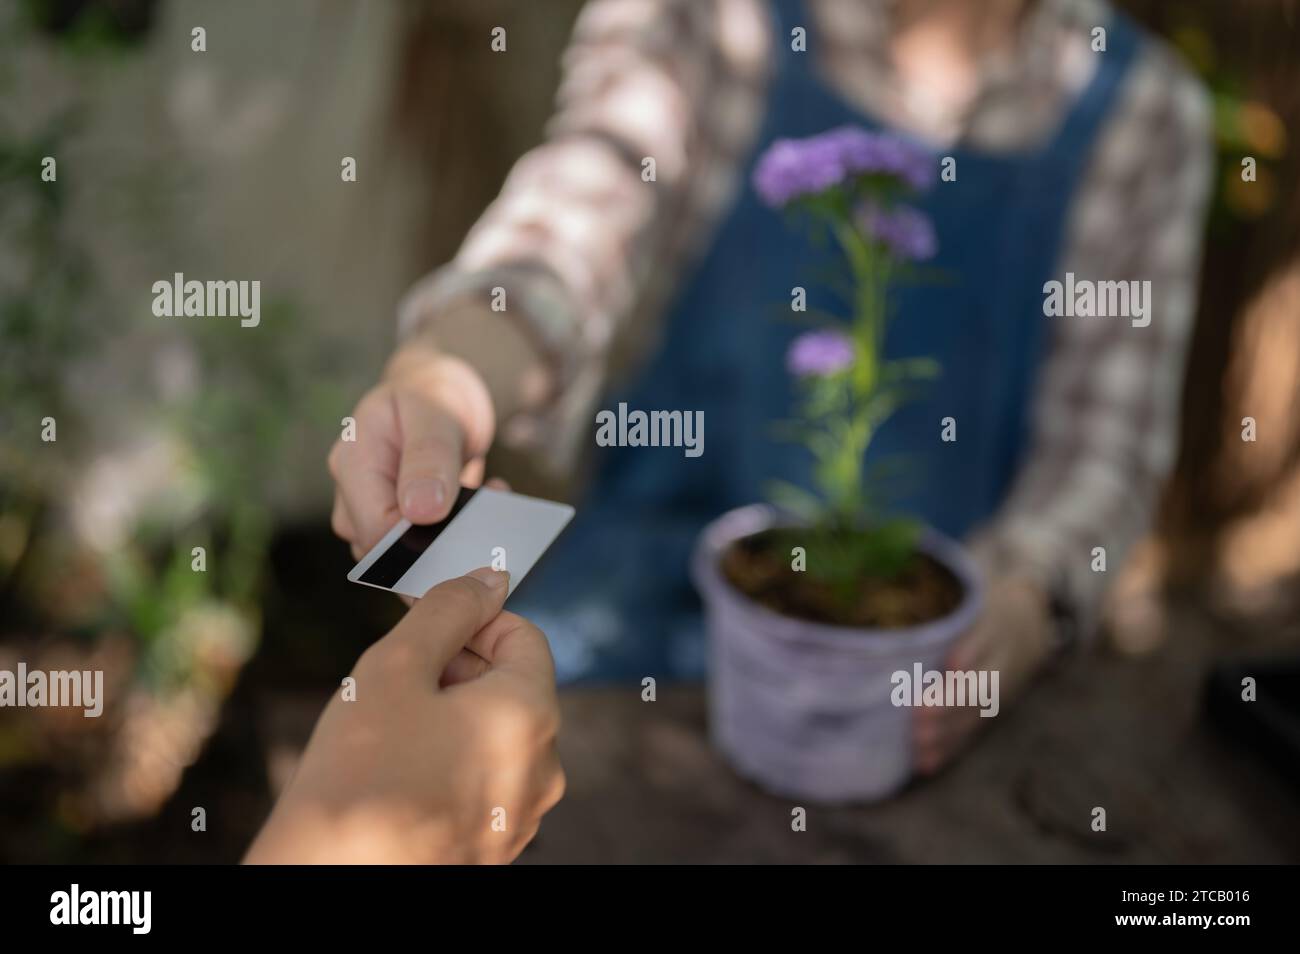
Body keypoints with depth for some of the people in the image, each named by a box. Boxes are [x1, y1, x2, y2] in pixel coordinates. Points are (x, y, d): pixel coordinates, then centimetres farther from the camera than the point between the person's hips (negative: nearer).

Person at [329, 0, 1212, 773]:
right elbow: (585, 208, -24)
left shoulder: (1148, 111, 1)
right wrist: (444, 370, -45)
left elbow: (1109, 436, -2)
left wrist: (1024, 599, -22)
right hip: (675, 532, 1)